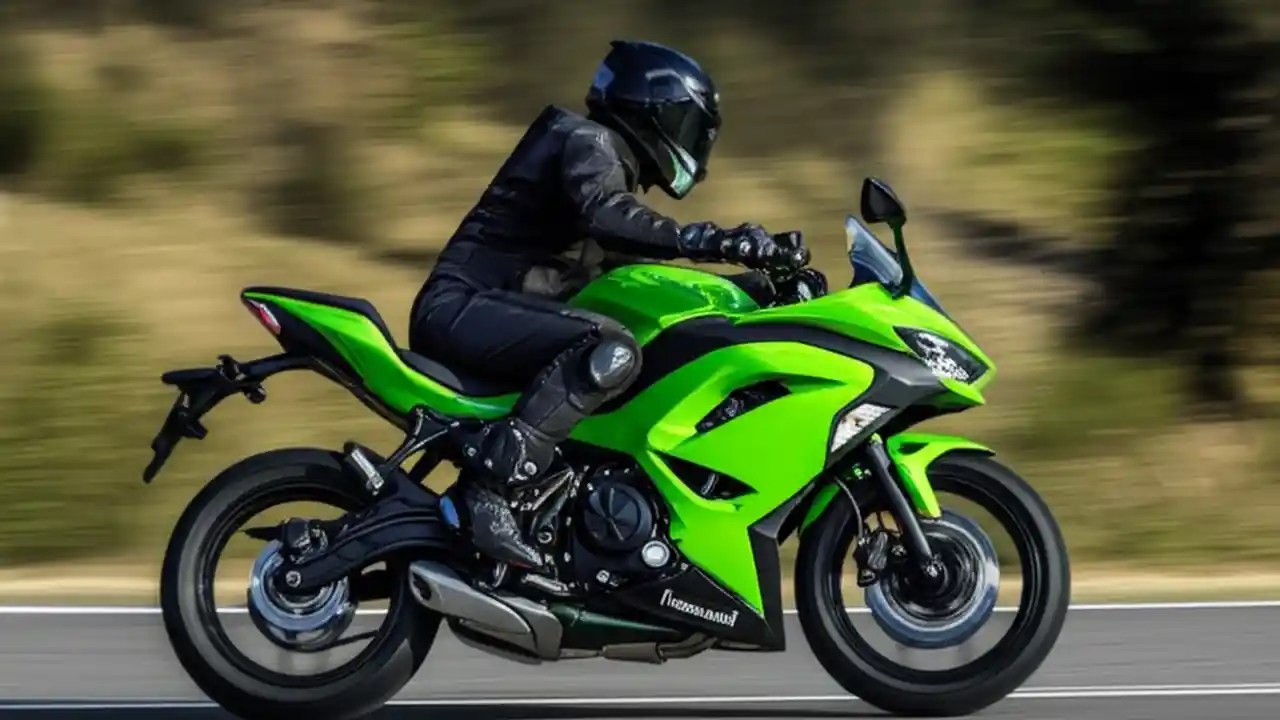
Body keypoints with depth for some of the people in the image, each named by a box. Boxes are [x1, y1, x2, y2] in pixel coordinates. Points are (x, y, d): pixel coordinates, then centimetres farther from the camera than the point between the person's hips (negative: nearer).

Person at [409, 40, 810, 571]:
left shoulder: (613, 169, 27)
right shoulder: (589, 141, -4)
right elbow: (603, 216, -26)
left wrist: (750, 286, 21)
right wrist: (709, 242, -32)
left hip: (497, 310, 11)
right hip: (462, 305, -11)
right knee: (610, 351, -32)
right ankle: (491, 480, -35)